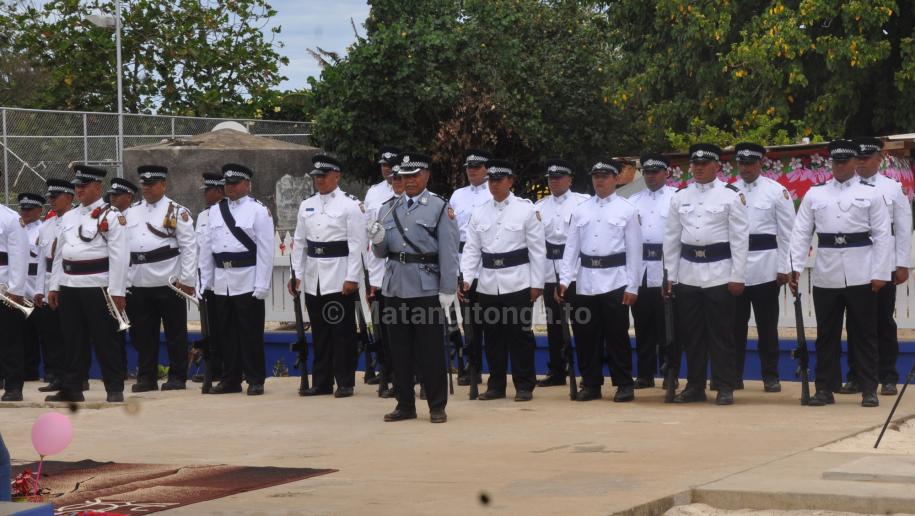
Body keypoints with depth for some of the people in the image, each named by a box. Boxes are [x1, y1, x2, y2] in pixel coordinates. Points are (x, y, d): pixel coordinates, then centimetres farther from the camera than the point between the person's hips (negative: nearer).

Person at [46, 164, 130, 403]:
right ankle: (72, 388, 16)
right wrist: (54, 286, 14)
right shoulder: (68, 217, 16)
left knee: (105, 340, -2)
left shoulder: (111, 216, -5)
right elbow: (59, 254, 20)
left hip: (98, 287, -6)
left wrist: (117, 292, -14)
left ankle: (115, 390, 4)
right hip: (69, 286, 6)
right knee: (73, 341, 10)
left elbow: (119, 256, -10)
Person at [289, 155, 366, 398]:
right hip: (313, 278, 5)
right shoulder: (306, 206, 13)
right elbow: (299, 243, 15)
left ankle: (345, 382, 4)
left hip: (339, 278, -5)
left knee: (342, 332, -2)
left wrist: (352, 278, -13)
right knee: (319, 332, 9)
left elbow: (356, 244, -8)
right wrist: (296, 275, 9)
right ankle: (321, 382, 14)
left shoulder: (350, 205, -4)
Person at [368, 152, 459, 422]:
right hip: (395, 288, 4)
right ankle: (405, 405, 18)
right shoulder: (389, 208, 12)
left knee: (431, 351, 0)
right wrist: (377, 240, -9)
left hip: (427, 290, -4)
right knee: (400, 350, 9)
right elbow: (381, 253, 14)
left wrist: (447, 291, -11)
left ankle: (437, 407, 8)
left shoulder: (440, 208, -1)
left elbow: (449, 252, -5)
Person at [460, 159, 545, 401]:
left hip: (518, 281, -4)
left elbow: (537, 248, -1)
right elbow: (471, 249, 7)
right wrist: (466, 279, -5)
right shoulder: (480, 213, 8)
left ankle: (524, 386, 7)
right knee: (493, 335, 8)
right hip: (488, 284, 4)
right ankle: (496, 385, 17)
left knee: (520, 334, -1)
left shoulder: (526, 209, -1)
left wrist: (537, 283, -5)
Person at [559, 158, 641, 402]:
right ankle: (591, 384, 14)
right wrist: (565, 279, -1)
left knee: (617, 335, -3)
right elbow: (572, 246, 10)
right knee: (586, 335, 5)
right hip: (586, 281, 4)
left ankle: (624, 385, 5)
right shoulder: (580, 210, 11)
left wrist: (632, 287, -6)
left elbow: (634, 250, 0)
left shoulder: (627, 210, 2)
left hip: (614, 280, -4)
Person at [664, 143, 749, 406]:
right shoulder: (681, 196, 10)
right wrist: (670, 275, 8)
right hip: (688, 273, 4)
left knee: (721, 333, -1)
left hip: (719, 273, -4)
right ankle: (695, 386, 15)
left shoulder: (731, 195, -2)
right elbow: (672, 237, 12)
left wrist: (737, 276, -9)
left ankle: (725, 388, 5)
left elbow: (740, 237, -5)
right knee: (691, 334, 7)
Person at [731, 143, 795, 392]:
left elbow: (787, 232, 0)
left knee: (767, 325, 2)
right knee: (735, 324, 5)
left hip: (765, 268, -2)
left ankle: (771, 376, 9)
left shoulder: (777, 191, 1)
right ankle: (734, 375, 12)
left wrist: (784, 268, -5)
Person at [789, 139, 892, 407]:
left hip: (860, 274, -2)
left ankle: (869, 390, 7)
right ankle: (825, 389, 14)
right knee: (827, 333, 7)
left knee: (864, 333, 2)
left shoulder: (870, 193, 4)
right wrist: (794, 267, -5)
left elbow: (882, 235, 0)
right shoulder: (815, 194, 9)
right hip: (826, 274, 2)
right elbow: (801, 232, 5)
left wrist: (880, 273, -7)